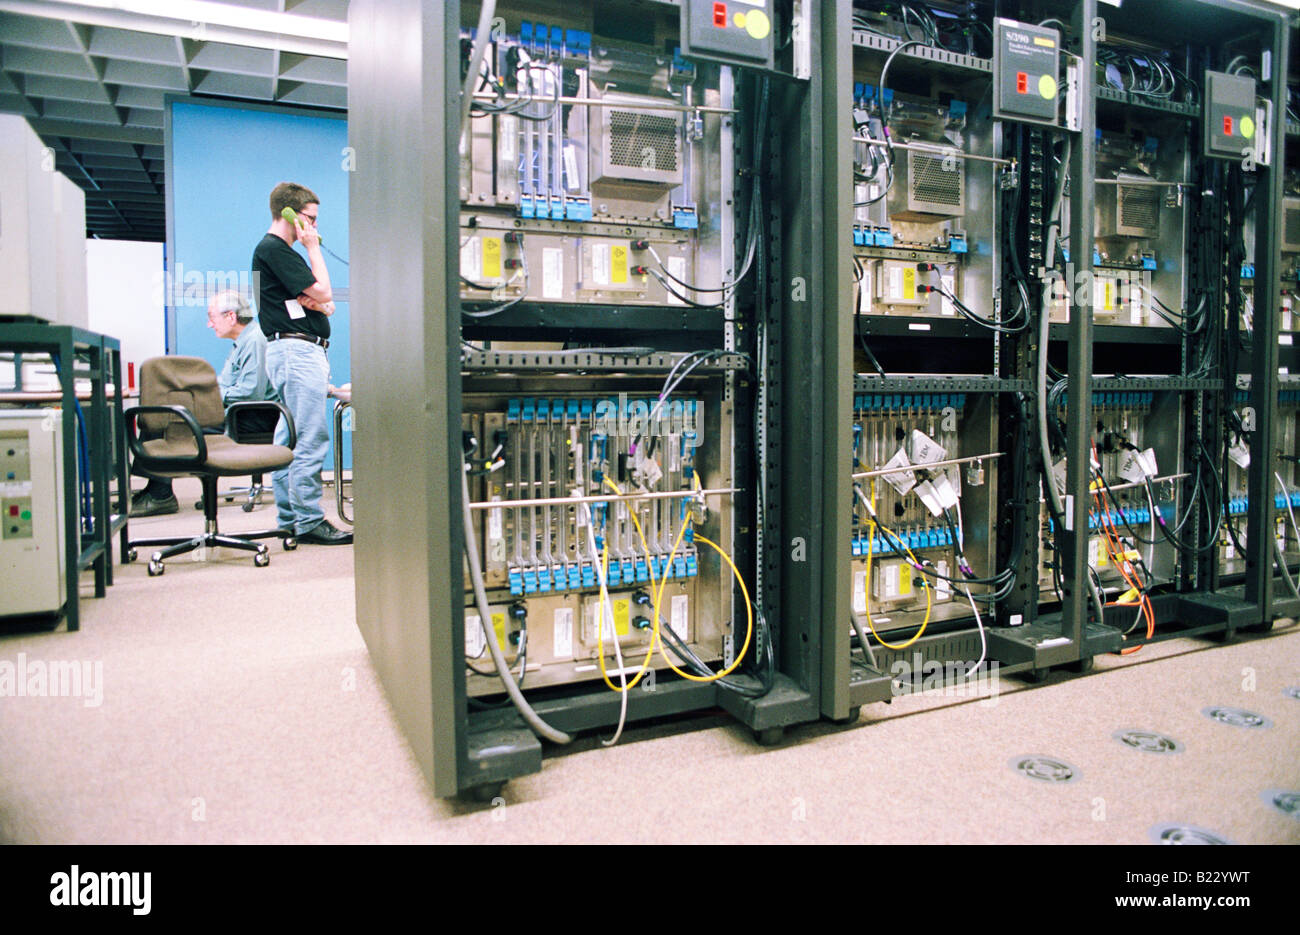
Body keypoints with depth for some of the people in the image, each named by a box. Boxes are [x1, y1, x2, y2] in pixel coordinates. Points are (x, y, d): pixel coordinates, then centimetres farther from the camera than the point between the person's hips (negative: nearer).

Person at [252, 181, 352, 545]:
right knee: (310, 439, -12)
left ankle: (290, 516, 15)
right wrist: (313, 248, -3)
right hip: (296, 348, -11)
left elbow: (326, 302, 19)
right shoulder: (273, 248, -9)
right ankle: (309, 520, -11)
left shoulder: (283, 251, 23)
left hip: (303, 350, 11)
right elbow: (321, 291, -14)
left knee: (289, 438, 11)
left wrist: (318, 302, -4)